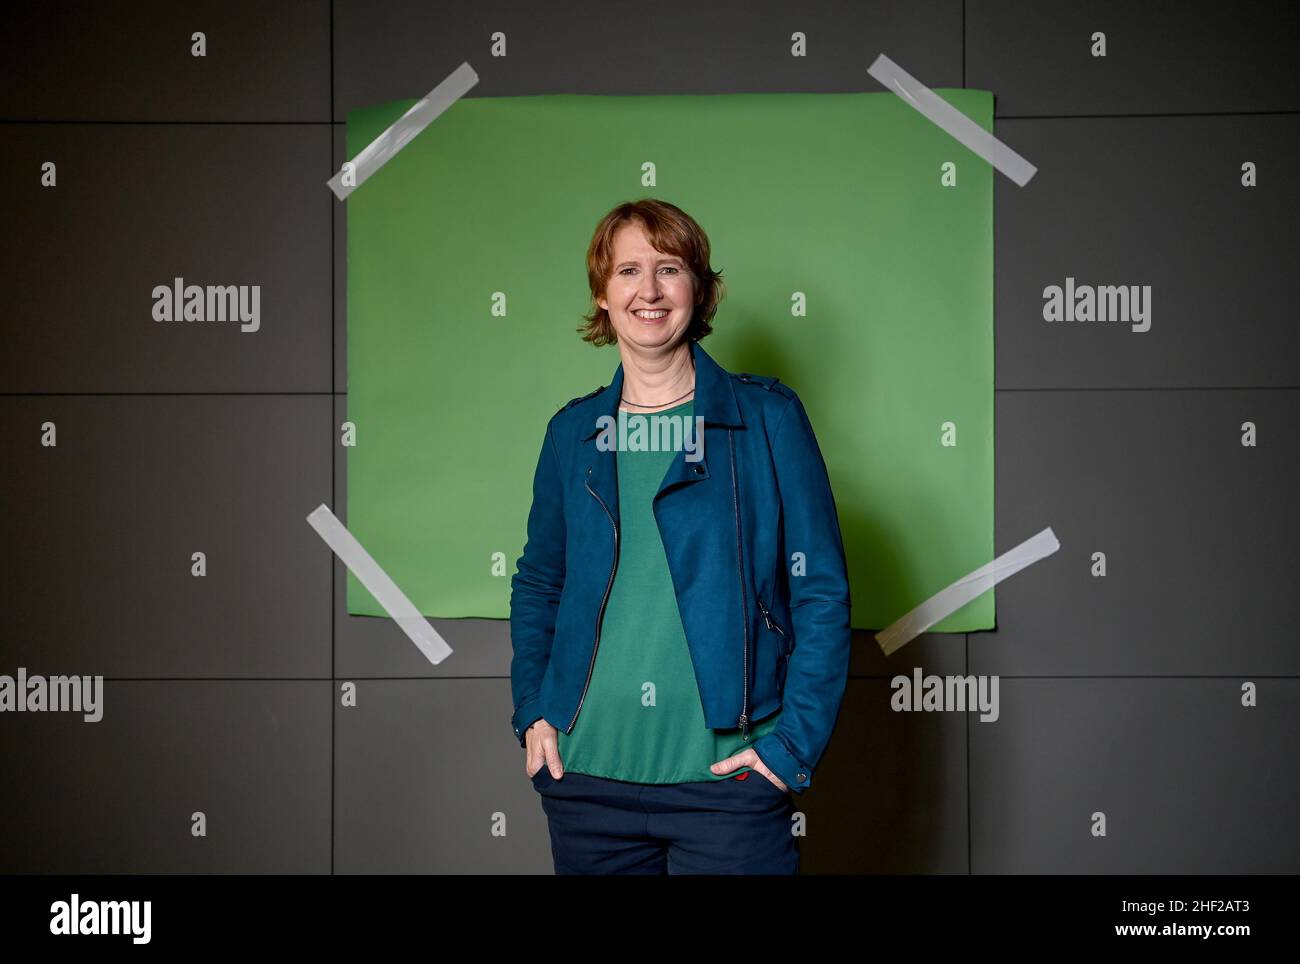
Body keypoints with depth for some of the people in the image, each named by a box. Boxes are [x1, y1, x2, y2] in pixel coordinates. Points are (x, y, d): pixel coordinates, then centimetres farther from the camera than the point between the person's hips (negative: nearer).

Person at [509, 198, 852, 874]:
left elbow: (822, 592, -2)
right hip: (586, 776, 3)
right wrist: (532, 714, 6)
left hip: (725, 777, -3)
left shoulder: (767, 418, -1)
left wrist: (795, 742, -9)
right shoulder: (572, 432, 9)